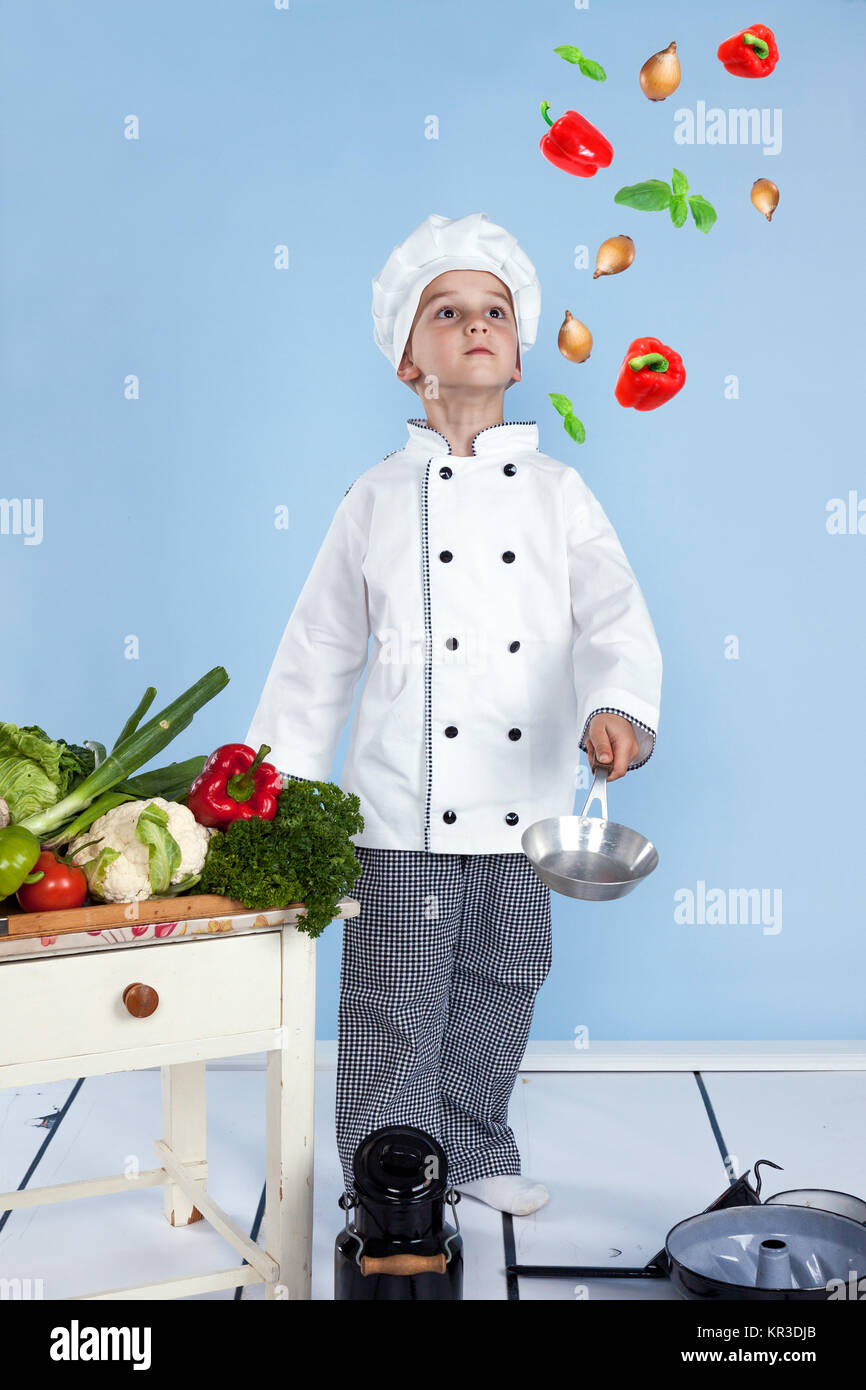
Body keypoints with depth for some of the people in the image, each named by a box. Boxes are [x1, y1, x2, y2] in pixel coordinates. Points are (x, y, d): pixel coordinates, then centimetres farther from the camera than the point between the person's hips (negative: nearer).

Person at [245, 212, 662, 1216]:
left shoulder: (556, 492, 5)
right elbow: (318, 651, 7)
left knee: (501, 990, 15)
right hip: (403, 808, -2)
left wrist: (616, 707, -27)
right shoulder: (378, 498, 3)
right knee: (397, 1010, 3)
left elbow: (612, 612, -7)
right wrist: (272, 785, 7)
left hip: (524, 806, 2)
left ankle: (475, 1148, 37)